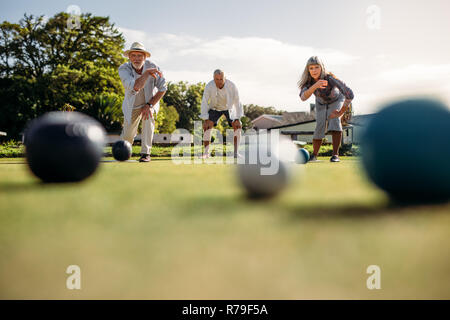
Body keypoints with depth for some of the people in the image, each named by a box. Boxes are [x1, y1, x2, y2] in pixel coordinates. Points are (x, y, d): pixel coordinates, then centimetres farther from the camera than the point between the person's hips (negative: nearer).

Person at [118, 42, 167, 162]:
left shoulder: (152, 66, -21)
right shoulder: (124, 69, -25)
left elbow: (162, 88, -18)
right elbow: (135, 87, -41)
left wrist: (150, 105, -24)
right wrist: (147, 72, -39)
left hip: (150, 102, 0)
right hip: (132, 105, 0)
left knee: (148, 118, -31)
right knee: (127, 136, 3)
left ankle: (146, 153, -21)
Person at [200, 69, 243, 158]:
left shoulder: (232, 86, -32)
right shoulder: (209, 86, -31)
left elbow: (237, 103, -26)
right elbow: (204, 103, -28)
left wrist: (237, 119, -32)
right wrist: (205, 120, -36)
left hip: (229, 108, 0)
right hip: (215, 108, 0)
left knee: (237, 126, -20)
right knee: (207, 126, -22)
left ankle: (235, 152, -13)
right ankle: (206, 153, -16)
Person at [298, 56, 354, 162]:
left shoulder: (330, 78, -40)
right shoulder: (308, 80, -30)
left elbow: (349, 94, -43)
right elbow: (303, 97, -48)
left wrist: (340, 113, -35)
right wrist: (315, 86, -64)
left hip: (337, 100, -2)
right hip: (321, 103, 3)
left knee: (334, 120, -28)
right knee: (320, 126, -12)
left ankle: (335, 154, -24)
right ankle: (314, 155, 11)